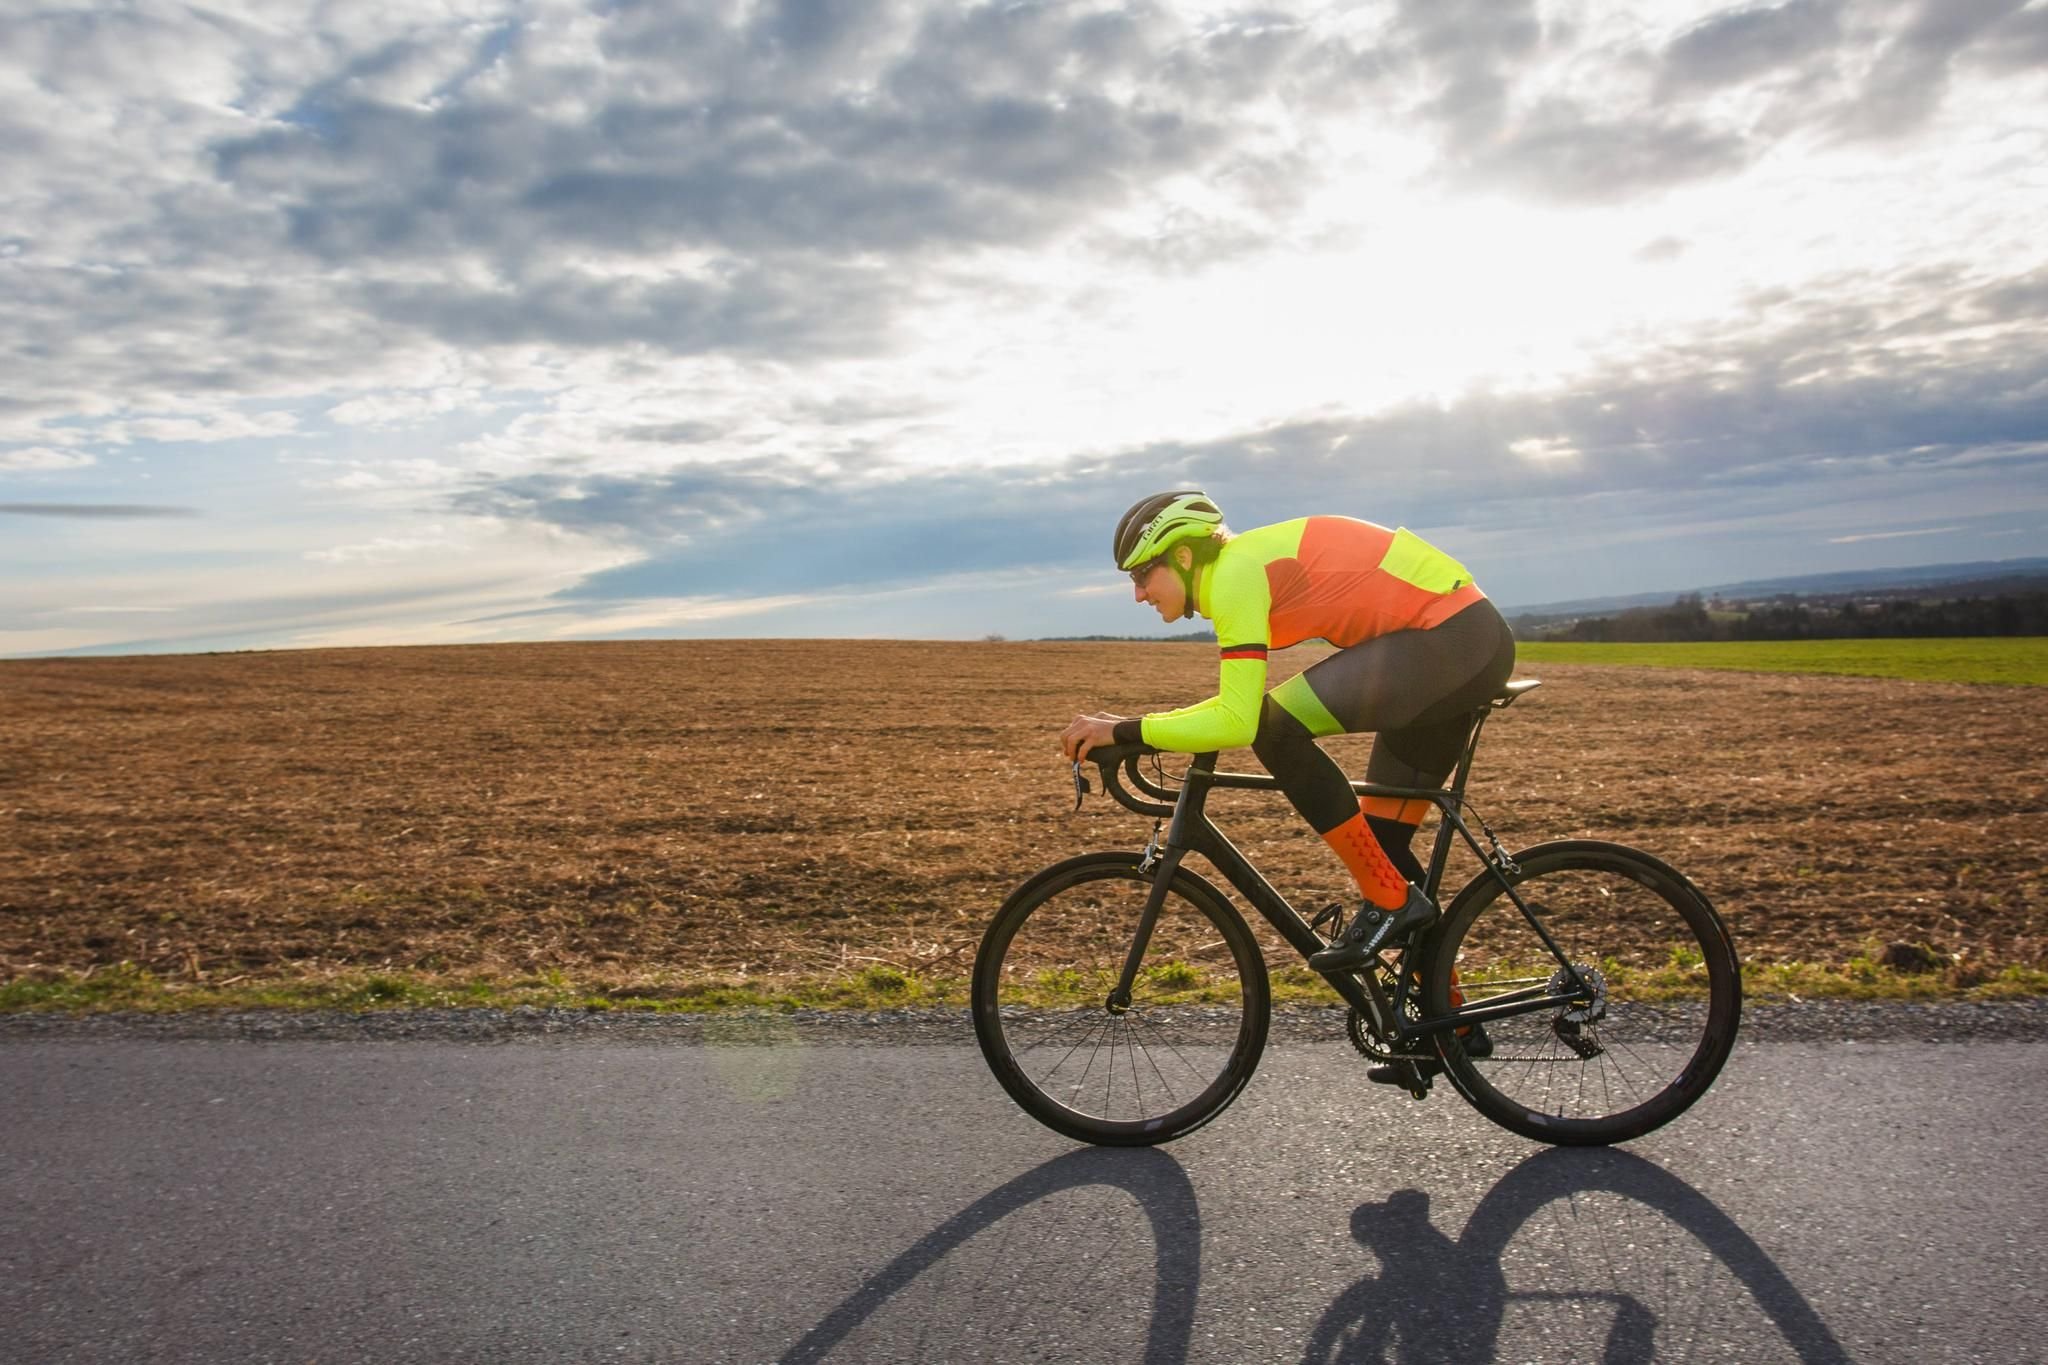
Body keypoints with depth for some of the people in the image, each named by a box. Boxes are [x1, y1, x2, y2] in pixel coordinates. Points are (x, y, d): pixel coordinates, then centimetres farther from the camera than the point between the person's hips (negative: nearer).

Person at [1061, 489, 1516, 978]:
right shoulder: (1246, 566, 13)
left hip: (1450, 638, -10)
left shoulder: (1234, 575, -15)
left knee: (1276, 727, -19)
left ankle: (1392, 901, -8)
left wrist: (1124, 730, -18)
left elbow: (1237, 722, -24)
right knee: (1388, 835, 11)